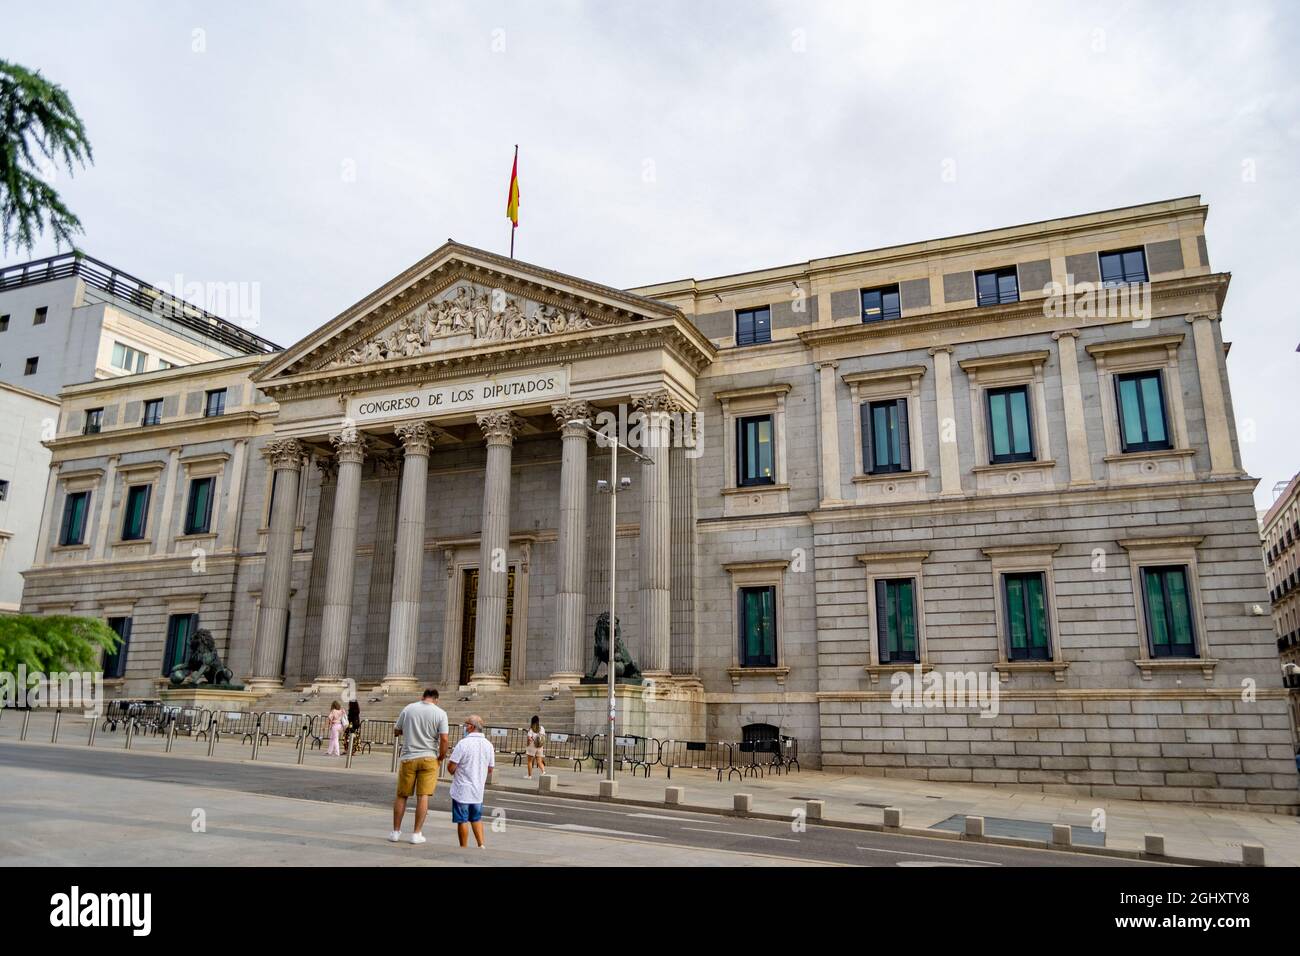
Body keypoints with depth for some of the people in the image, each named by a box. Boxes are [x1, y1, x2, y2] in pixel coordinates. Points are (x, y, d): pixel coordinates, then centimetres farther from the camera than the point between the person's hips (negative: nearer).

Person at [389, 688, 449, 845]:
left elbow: (396, 731, 11)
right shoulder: (440, 713, -4)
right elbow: (444, 739, -11)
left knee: (401, 796, 12)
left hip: (408, 757, 2)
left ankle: (396, 831, 17)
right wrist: (440, 758, 2)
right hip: (429, 758, -1)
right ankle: (417, 833, 5)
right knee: (423, 796, 3)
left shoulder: (408, 708, 2)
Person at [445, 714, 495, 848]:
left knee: (462, 820, 6)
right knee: (477, 818, 19)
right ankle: (481, 845, 11)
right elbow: (490, 769, 9)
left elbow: (451, 768, -17)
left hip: (462, 790, -5)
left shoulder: (463, 743, -17)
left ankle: (464, 848, 12)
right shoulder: (488, 745, 1)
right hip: (478, 790, 5)